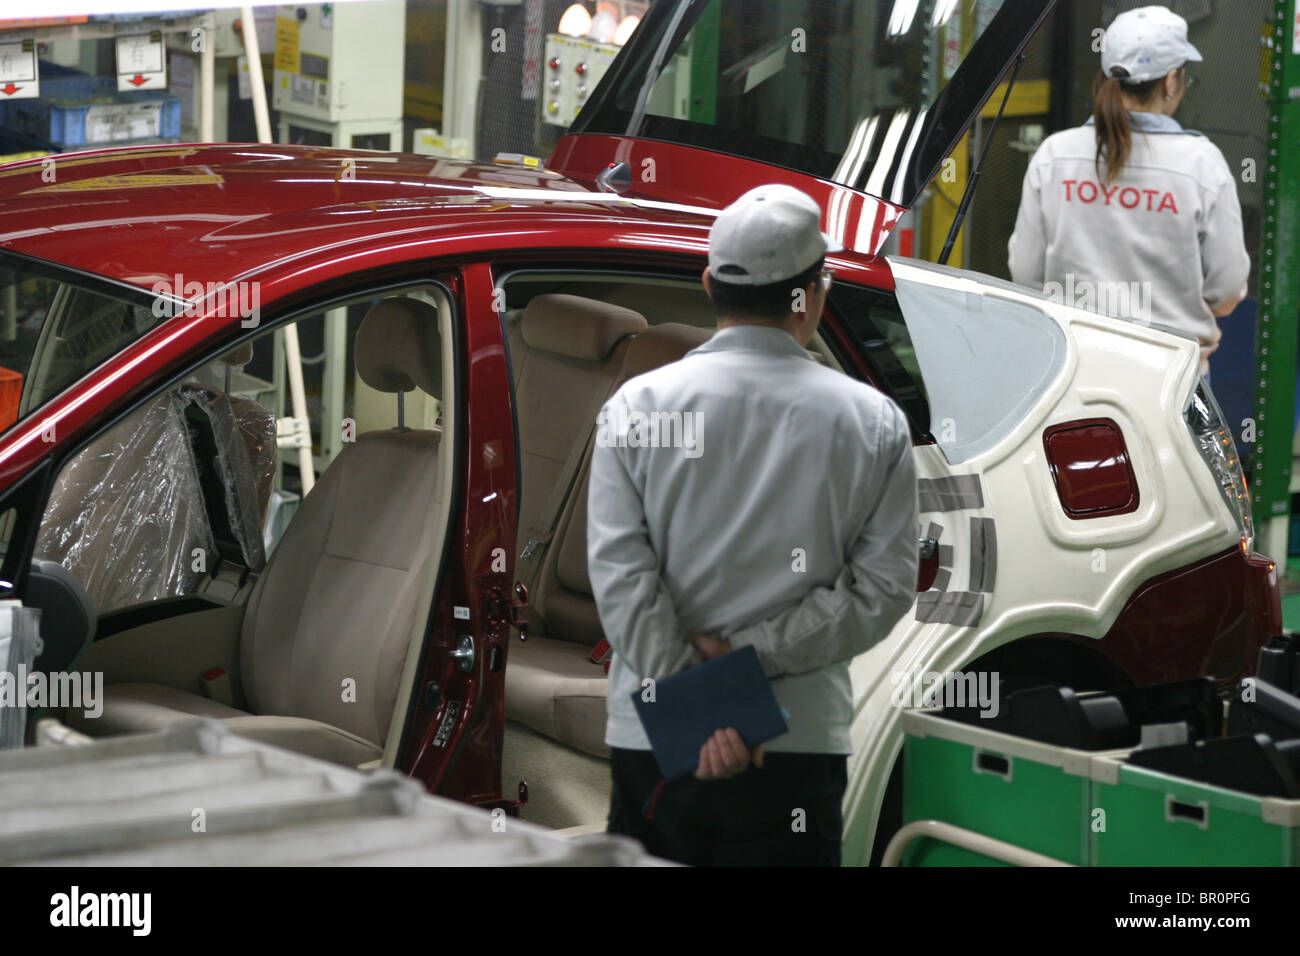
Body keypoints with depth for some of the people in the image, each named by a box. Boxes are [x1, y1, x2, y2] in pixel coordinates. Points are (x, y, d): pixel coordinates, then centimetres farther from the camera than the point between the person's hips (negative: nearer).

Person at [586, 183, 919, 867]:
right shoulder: (876, 423, 1)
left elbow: (619, 572, -9)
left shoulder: (636, 407, 0)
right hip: (802, 746, -1)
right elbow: (883, 589, -5)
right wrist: (748, 653, -8)